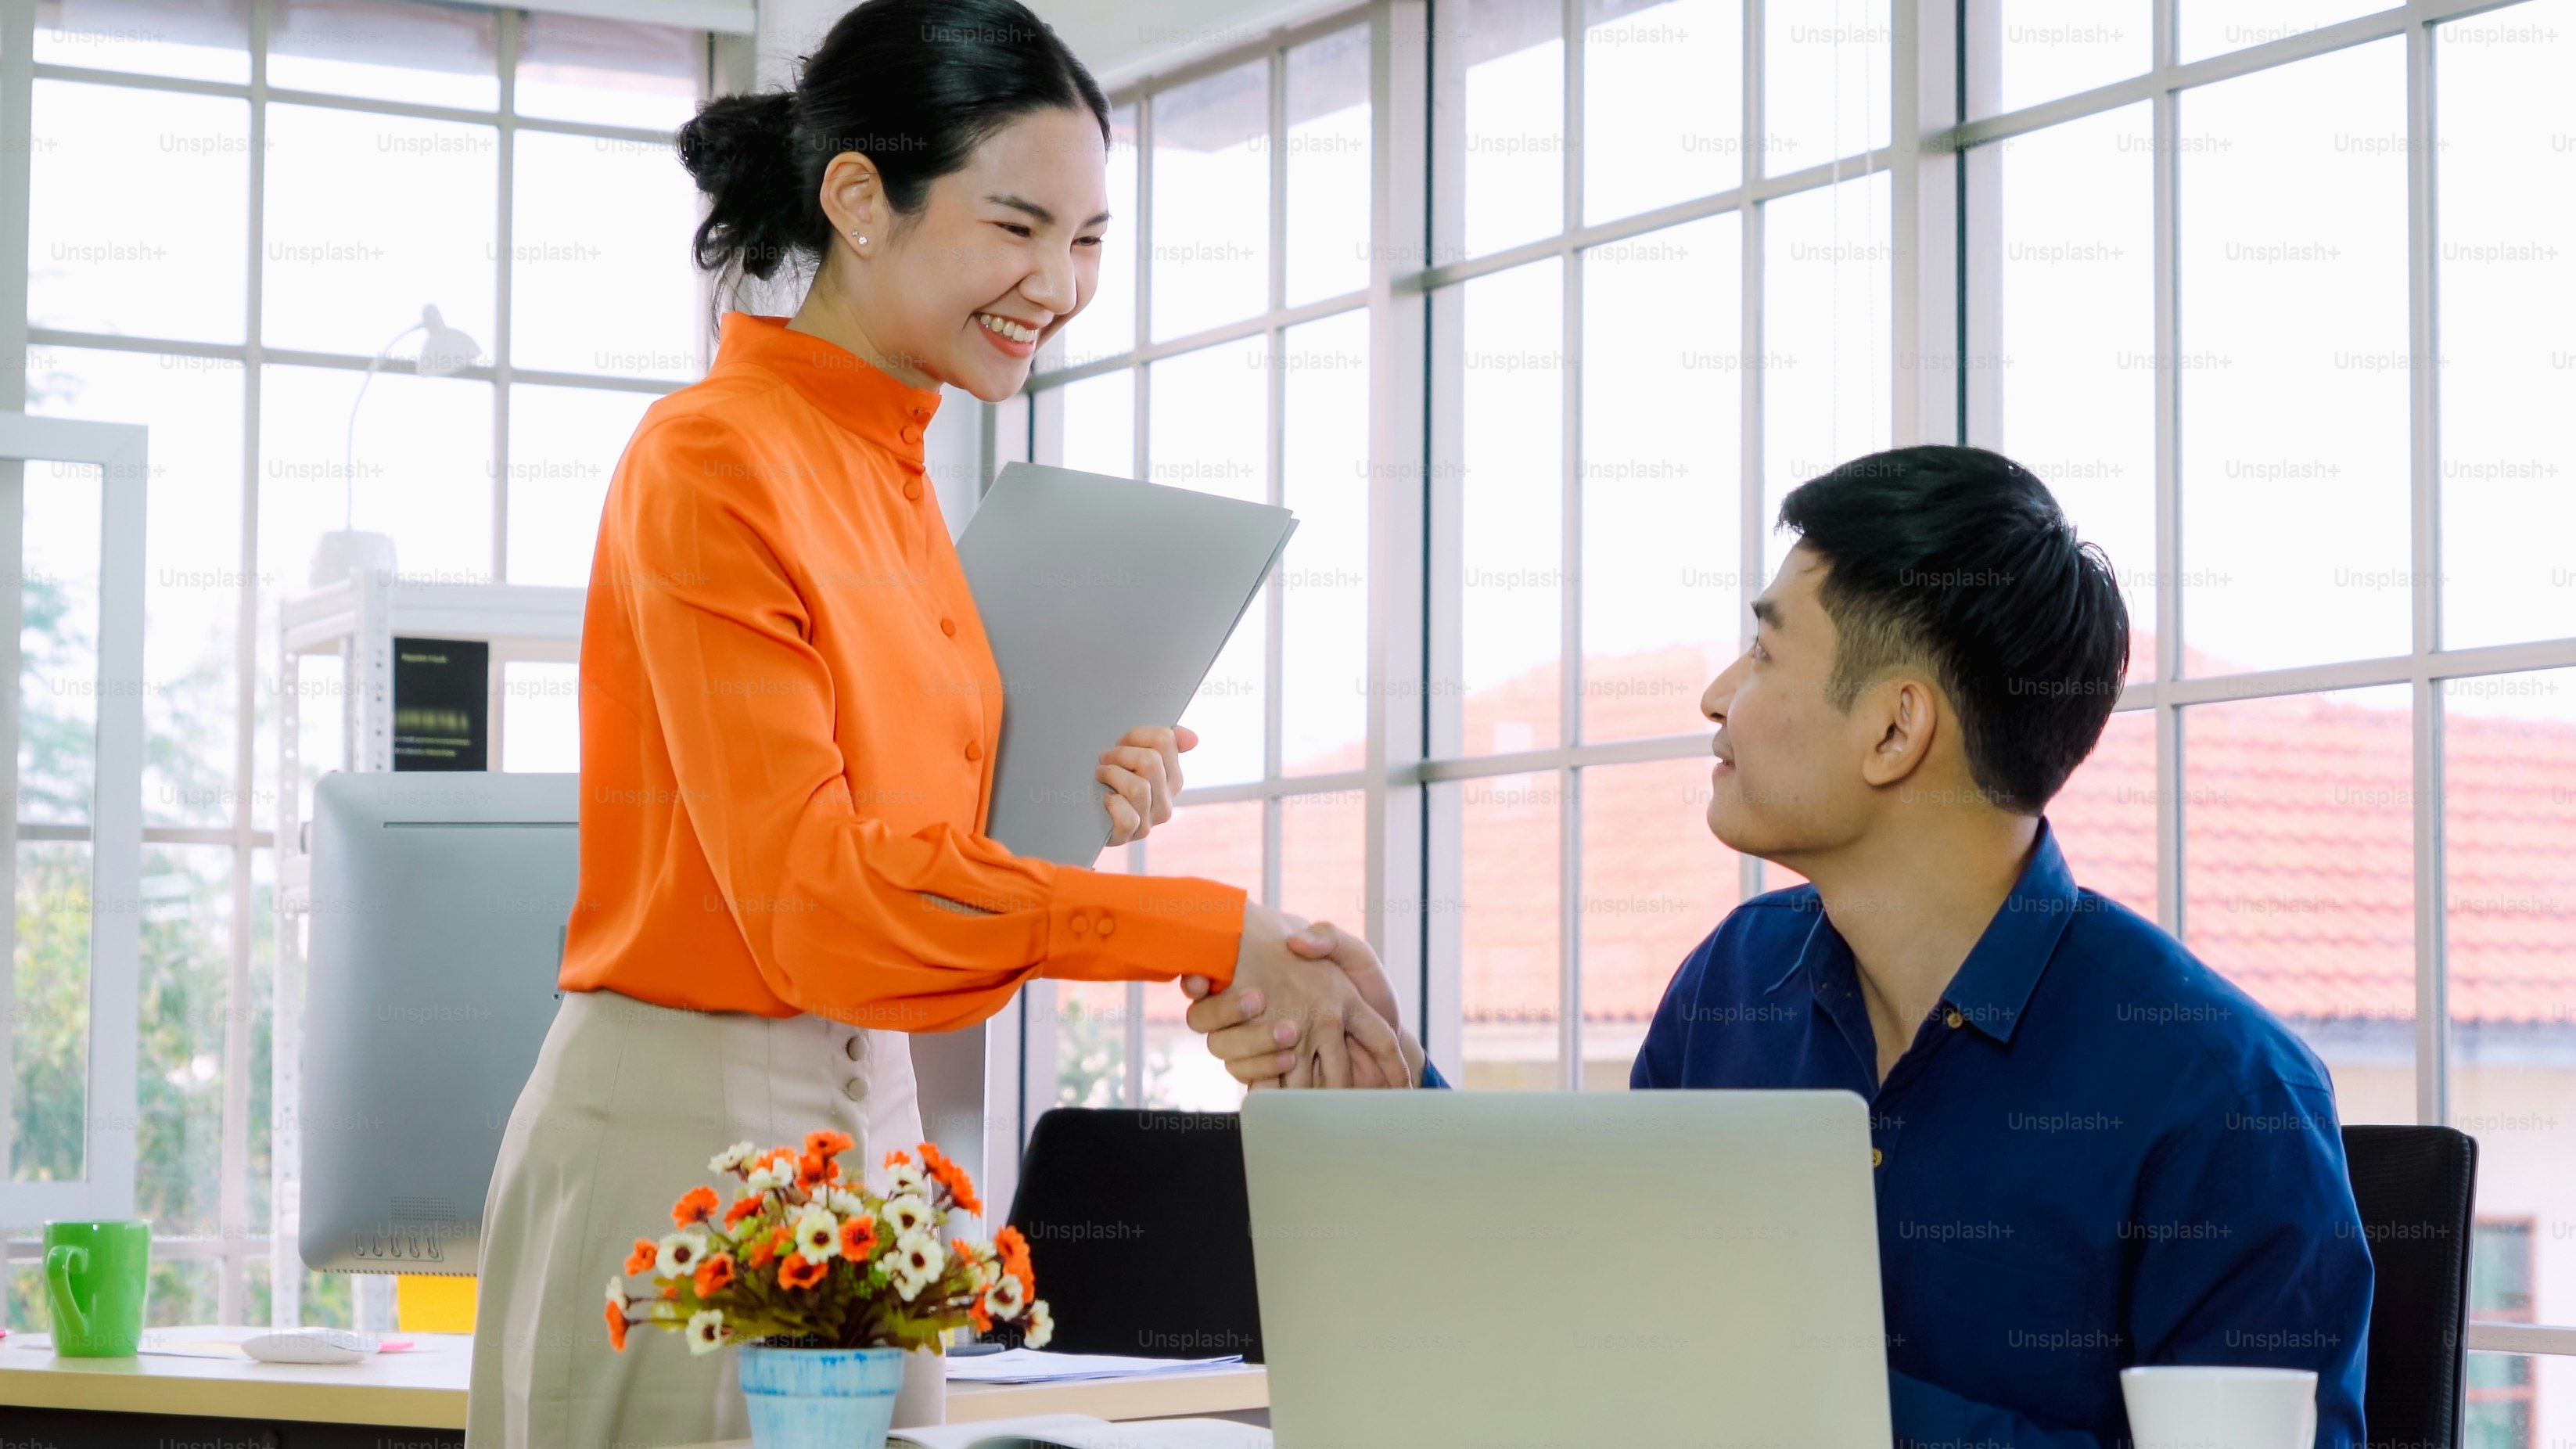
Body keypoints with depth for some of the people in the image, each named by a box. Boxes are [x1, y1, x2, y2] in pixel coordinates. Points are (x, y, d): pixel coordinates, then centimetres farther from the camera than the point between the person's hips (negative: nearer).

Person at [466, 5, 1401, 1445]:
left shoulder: (896, 480, 12)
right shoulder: (713, 461, -13)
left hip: (869, 1111, 8)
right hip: (688, 1116, -8)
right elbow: (811, 893, -20)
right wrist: (1216, 935, -23)